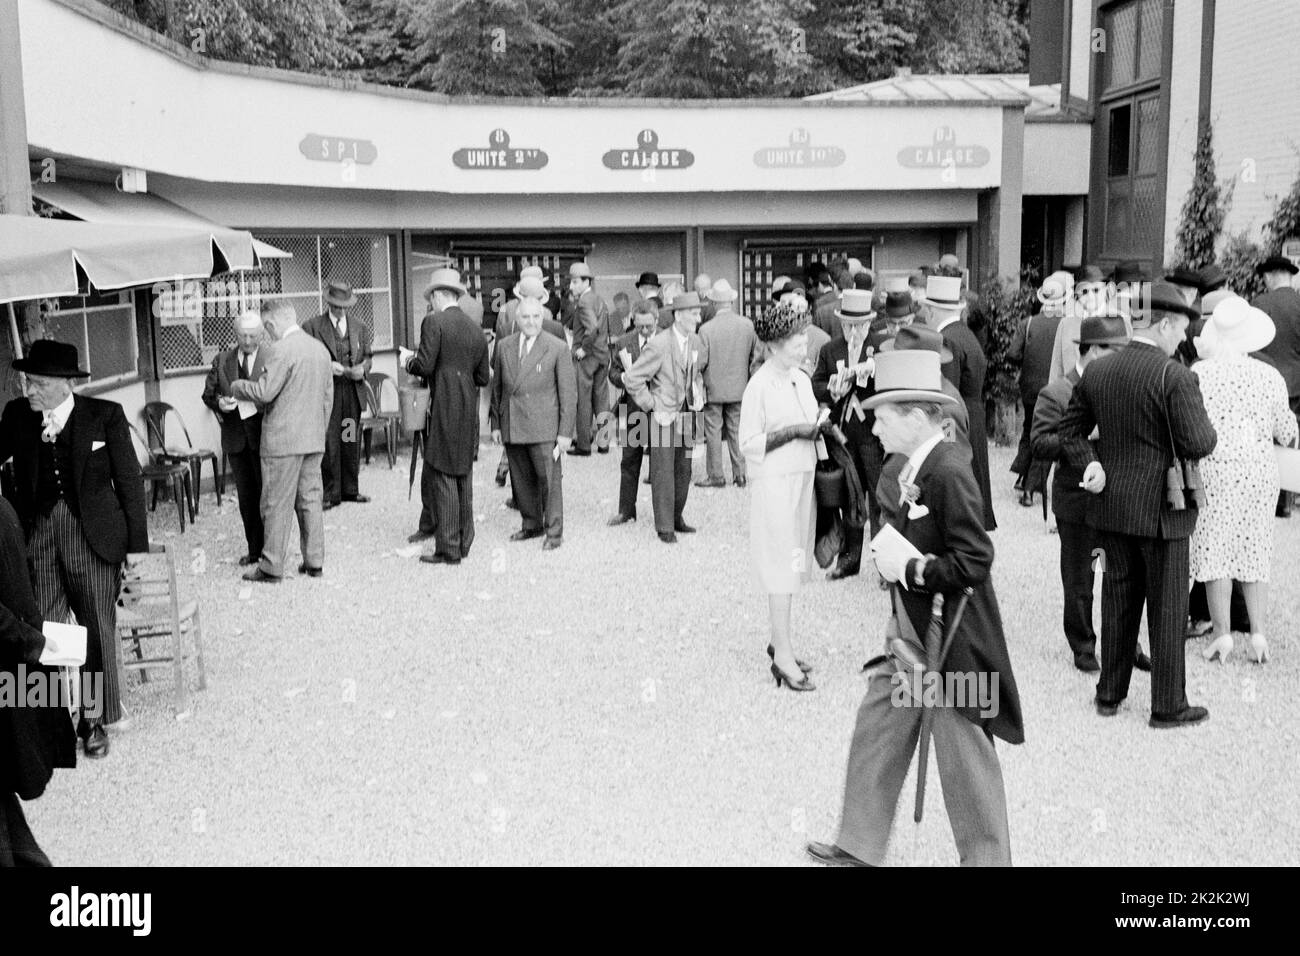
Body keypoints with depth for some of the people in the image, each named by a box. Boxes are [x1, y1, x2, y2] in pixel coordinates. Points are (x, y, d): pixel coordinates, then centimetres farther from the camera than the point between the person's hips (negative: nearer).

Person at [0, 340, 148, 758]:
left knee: (97, 630, 7)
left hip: (94, 535, -2)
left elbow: (129, 481, -2)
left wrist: (137, 546, -4)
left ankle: (94, 718, 23)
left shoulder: (105, 415, -4)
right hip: (36, 535, 2)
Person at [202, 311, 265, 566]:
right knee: (246, 496, 11)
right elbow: (208, 394, 11)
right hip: (235, 437, 4)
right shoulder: (221, 361, 9)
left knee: (268, 492, -1)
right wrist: (219, 403, -11)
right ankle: (254, 549, 21)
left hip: (263, 435, -4)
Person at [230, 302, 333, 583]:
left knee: (277, 504, -1)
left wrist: (236, 386, -1)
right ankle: (314, 561, 16)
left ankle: (271, 567, 5)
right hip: (314, 439, 8)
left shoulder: (280, 350, -15)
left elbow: (264, 392, -19)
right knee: (311, 499, 12)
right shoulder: (320, 348, 10)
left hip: (283, 439, -7)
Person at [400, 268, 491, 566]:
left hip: (445, 410, -7)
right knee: (463, 477, 13)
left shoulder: (434, 322, -7)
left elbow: (425, 365, -15)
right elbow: (483, 378, 14)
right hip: (469, 413, 7)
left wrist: (407, 360, 5)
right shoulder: (475, 329, 12)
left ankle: (448, 549, 0)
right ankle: (463, 542, 20)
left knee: (443, 478, -2)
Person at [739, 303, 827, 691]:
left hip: (802, 477, 7)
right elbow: (749, 443, -13)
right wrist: (794, 431, -17)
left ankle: (778, 641, 23)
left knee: (791, 566, 12)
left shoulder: (802, 379, 11)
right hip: (775, 482, -7)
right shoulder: (759, 386, -12)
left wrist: (818, 426, -1)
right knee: (781, 568, -7)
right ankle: (784, 657, -3)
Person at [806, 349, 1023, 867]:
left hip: (950, 644, -10)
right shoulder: (915, 469, 6)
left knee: (965, 756, 5)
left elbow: (972, 563, -26)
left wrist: (906, 569, -18)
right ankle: (859, 847, 31)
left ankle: (987, 857, 24)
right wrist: (893, 556, -3)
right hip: (911, 636, 10)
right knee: (876, 729, 17)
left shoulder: (949, 474, -23)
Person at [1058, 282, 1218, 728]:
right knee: (1167, 608, 6)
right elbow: (1198, 445, -18)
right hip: (1161, 507, -6)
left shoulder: (1097, 371, 2)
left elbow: (1070, 428, 7)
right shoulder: (1175, 377, -17)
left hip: (1111, 505, 6)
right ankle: (1168, 705, 17)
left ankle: (1110, 694, 26)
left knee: (1118, 598, 17)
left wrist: (1090, 463, 0)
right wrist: (1207, 425, 1)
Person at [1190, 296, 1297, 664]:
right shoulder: (1271, 376, 1)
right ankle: (1258, 632, 9)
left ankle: (1222, 634, 5)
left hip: (1215, 468, -3)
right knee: (1255, 551, 12)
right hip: (1260, 472, 3)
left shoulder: (1198, 373, -8)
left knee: (1215, 549, 3)